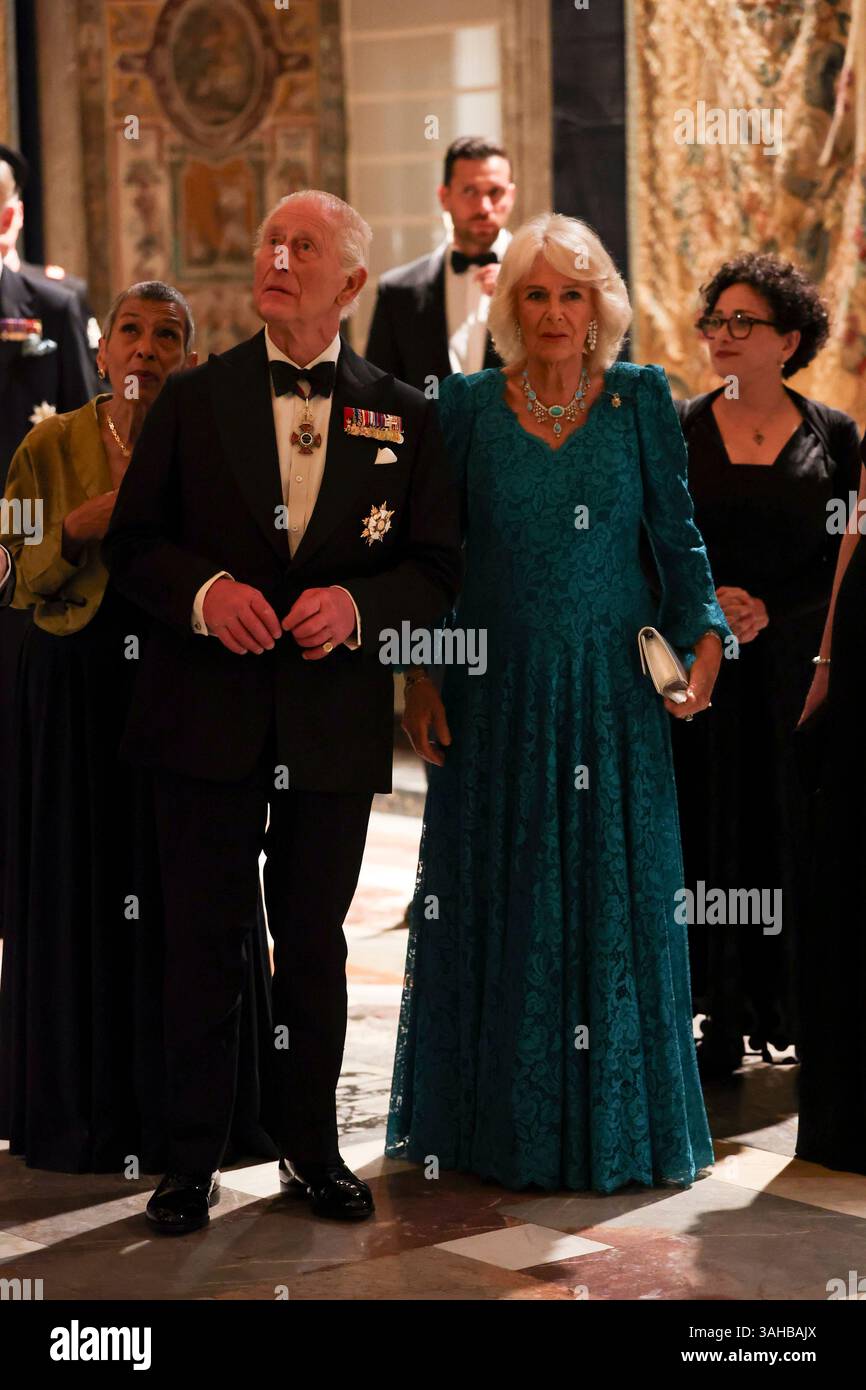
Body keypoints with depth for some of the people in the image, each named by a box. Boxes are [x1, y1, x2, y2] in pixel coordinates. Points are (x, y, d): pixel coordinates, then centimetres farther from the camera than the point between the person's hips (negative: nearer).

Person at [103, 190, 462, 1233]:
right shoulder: (192, 400, 4)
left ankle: (311, 1149, 26)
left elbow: (436, 567, 4)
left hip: (335, 726, 1)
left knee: (314, 948, 12)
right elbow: (132, 541, 3)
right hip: (209, 717, 0)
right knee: (202, 944, 6)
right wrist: (203, 591, -17)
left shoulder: (402, 418, 5)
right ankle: (192, 1159, 17)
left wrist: (356, 603, -16)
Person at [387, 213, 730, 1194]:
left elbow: (677, 532, 3)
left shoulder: (640, 398, 2)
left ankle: (613, 1120, 17)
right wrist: (419, 674, -2)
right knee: (500, 897, 5)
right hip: (500, 689, 0)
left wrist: (703, 638, -11)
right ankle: (498, 1119, 18)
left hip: (613, 688, 0)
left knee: (614, 895, 4)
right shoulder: (469, 406, 1)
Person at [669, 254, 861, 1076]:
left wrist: (767, 612, -12)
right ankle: (718, 1024, 6)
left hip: (791, 666, 0)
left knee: (791, 839, 2)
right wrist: (704, 601, -13)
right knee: (706, 838, 0)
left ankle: (791, 1006, 13)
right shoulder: (676, 431, 5)